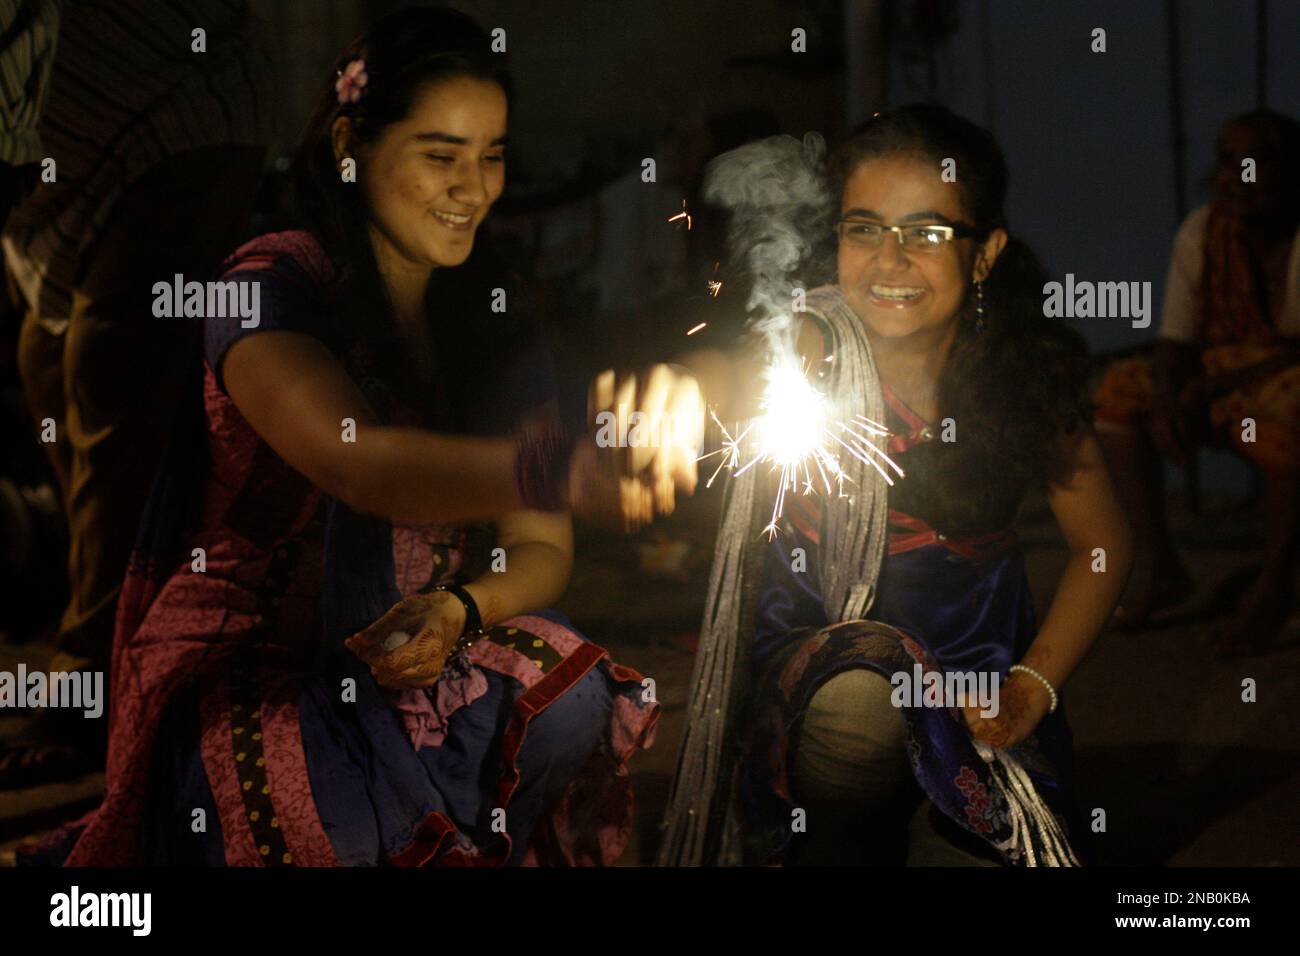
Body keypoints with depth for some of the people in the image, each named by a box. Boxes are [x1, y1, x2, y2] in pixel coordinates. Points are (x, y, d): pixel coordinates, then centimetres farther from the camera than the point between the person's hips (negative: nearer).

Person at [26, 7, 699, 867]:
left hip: (421, 645, 5)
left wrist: (458, 611, -20)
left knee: (570, 705, -25)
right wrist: (567, 470, -53)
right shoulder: (271, 289, -13)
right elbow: (355, 463, -35)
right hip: (252, 657, -4)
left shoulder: (493, 319, 6)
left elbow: (542, 547, 4)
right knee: (343, 809, -34)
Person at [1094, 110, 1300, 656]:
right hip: (1233, 382, 7)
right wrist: (1170, 400, -22)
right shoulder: (1201, 233, -2)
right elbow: (1176, 342, -1)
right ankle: (1157, 566, -11)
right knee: (1121, 389, -7)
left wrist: (1218, 382, -28)